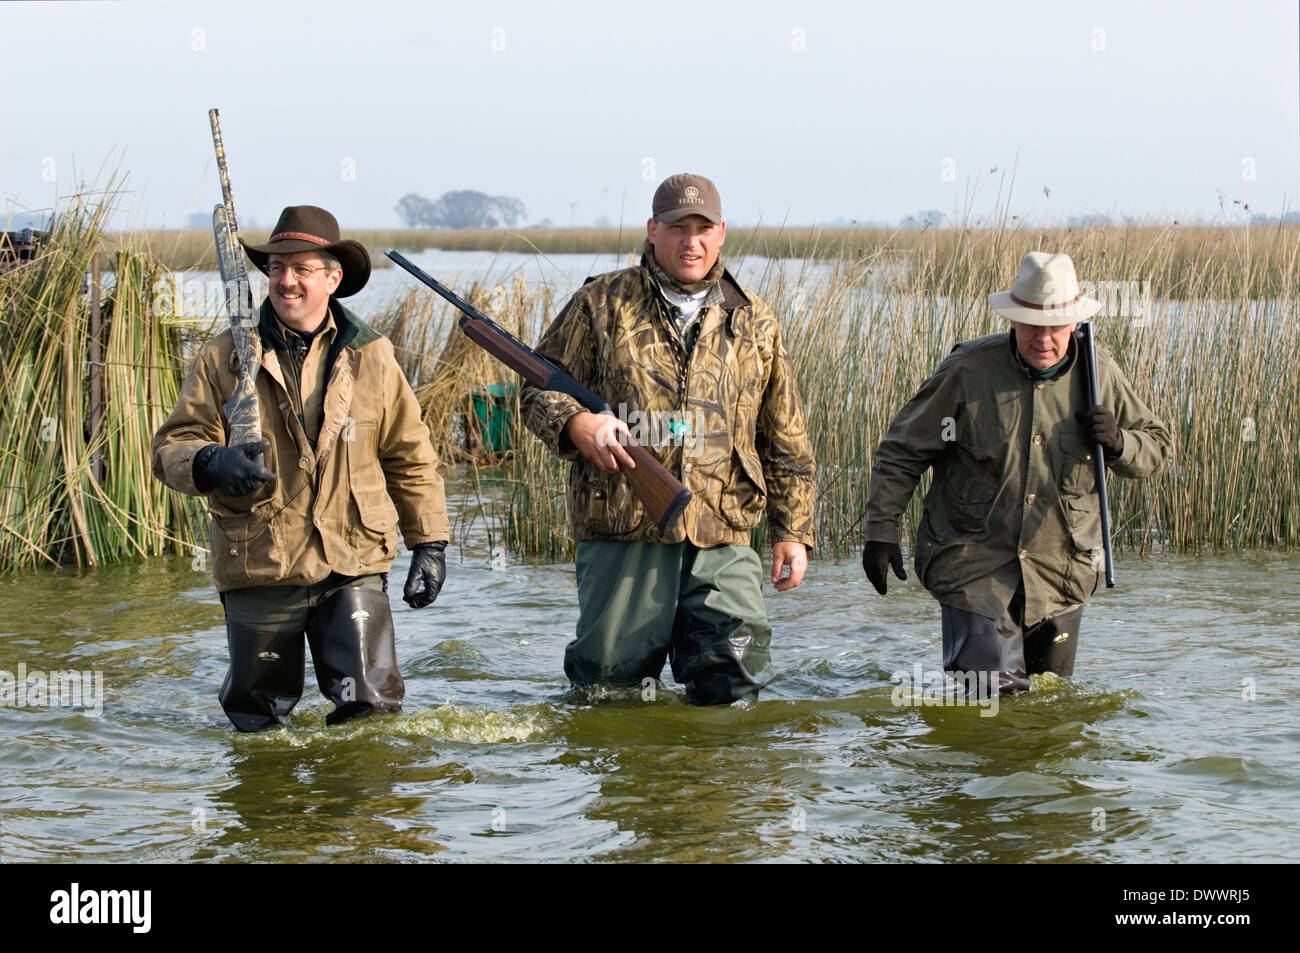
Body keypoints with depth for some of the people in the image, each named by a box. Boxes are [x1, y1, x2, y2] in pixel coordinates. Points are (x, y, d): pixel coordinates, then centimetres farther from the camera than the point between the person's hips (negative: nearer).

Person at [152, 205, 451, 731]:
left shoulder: (370, 357, 7)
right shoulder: (225, 356, 2)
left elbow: (410, 456, 14)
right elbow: (172, 448, -2)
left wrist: (429, 543, 10)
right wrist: (211, 464, -25)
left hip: (354, 567, 1)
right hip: (259, 567, 0)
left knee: (371, 707, -7)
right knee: (258, 722, 7)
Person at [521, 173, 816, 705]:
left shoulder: (754, 324, 15)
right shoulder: (602, 305, 7)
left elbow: (787, 442, 18)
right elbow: (539, 388, 9)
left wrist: (793, 532, 12)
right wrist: (576, 423, -13)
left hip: (721, 541, 2)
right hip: (621, 534, -2)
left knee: (735, 679, -6)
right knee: (612, 683, 2)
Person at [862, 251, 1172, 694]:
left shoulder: (1098, 374, -1)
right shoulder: (968, 370, -10)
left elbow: (1156, 447, 10)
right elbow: (901, 450, -2)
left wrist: (1117, 443, -13)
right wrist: (881, 531, -8)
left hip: (1060, 570, 4)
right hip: (974, 562, -4)